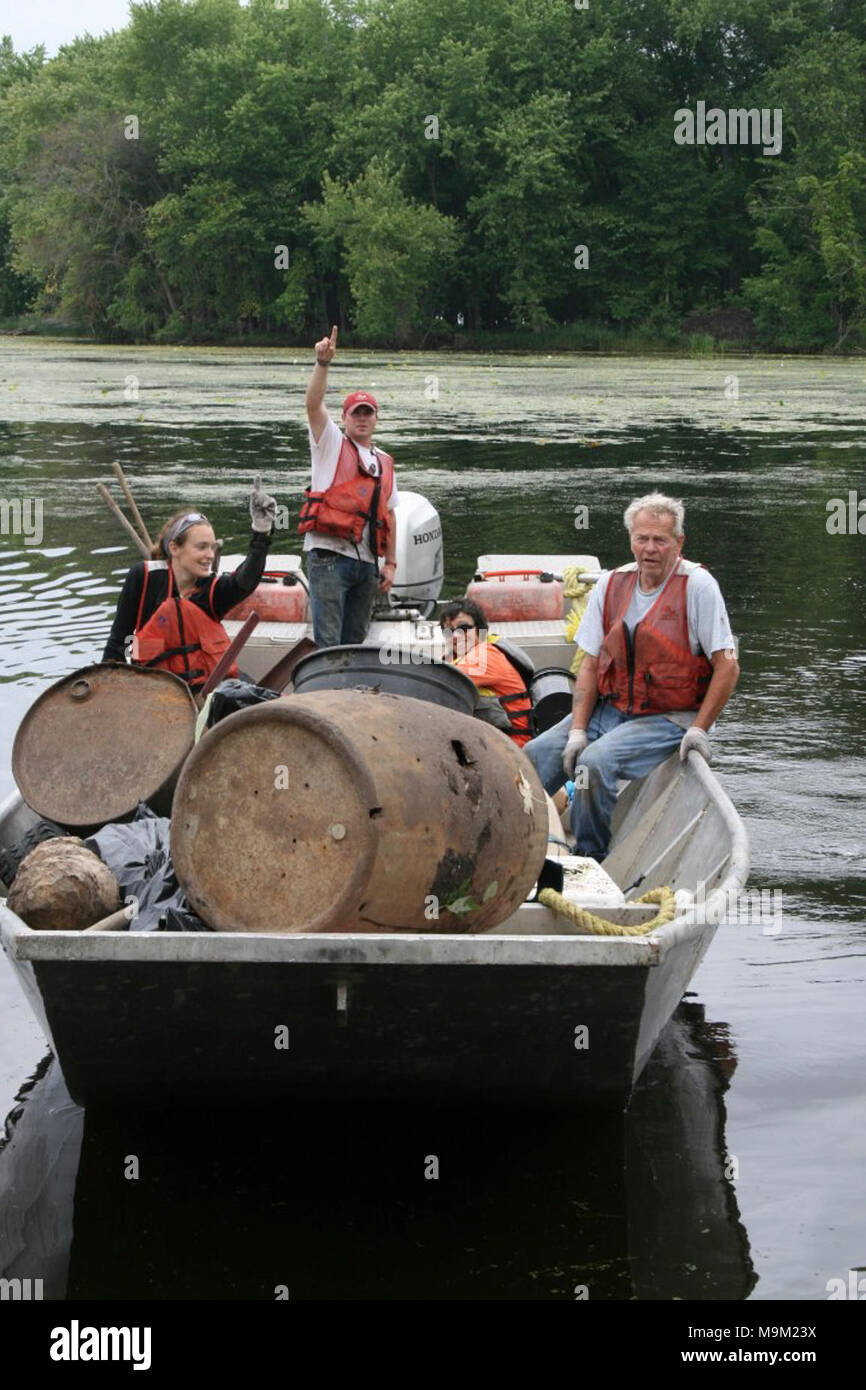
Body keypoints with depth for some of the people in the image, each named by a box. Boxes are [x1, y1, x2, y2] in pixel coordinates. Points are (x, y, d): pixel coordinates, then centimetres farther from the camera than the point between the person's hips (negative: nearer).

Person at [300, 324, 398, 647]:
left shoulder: (384, 462, 20)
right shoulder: (332, 444, 7)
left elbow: (389, 515, 20)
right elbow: (314, 404, -9)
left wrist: (391, 563, 13)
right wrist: (323, 363, -23)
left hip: (366, 561, 6)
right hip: (329, 555, -6)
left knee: (355, 640, 10)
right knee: (328, 641, -11)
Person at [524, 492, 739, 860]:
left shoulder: (697, 585, -9)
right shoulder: (611, 584, 5)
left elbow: (727, 666, -9)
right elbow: (590, 664, 6)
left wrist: (699, 729, -14)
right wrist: (578, 730, -5)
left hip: (669, 719, -6)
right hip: (609, 710, 6)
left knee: (595, 762, -29)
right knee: (536, 757, -10)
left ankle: (592, 862, -14)